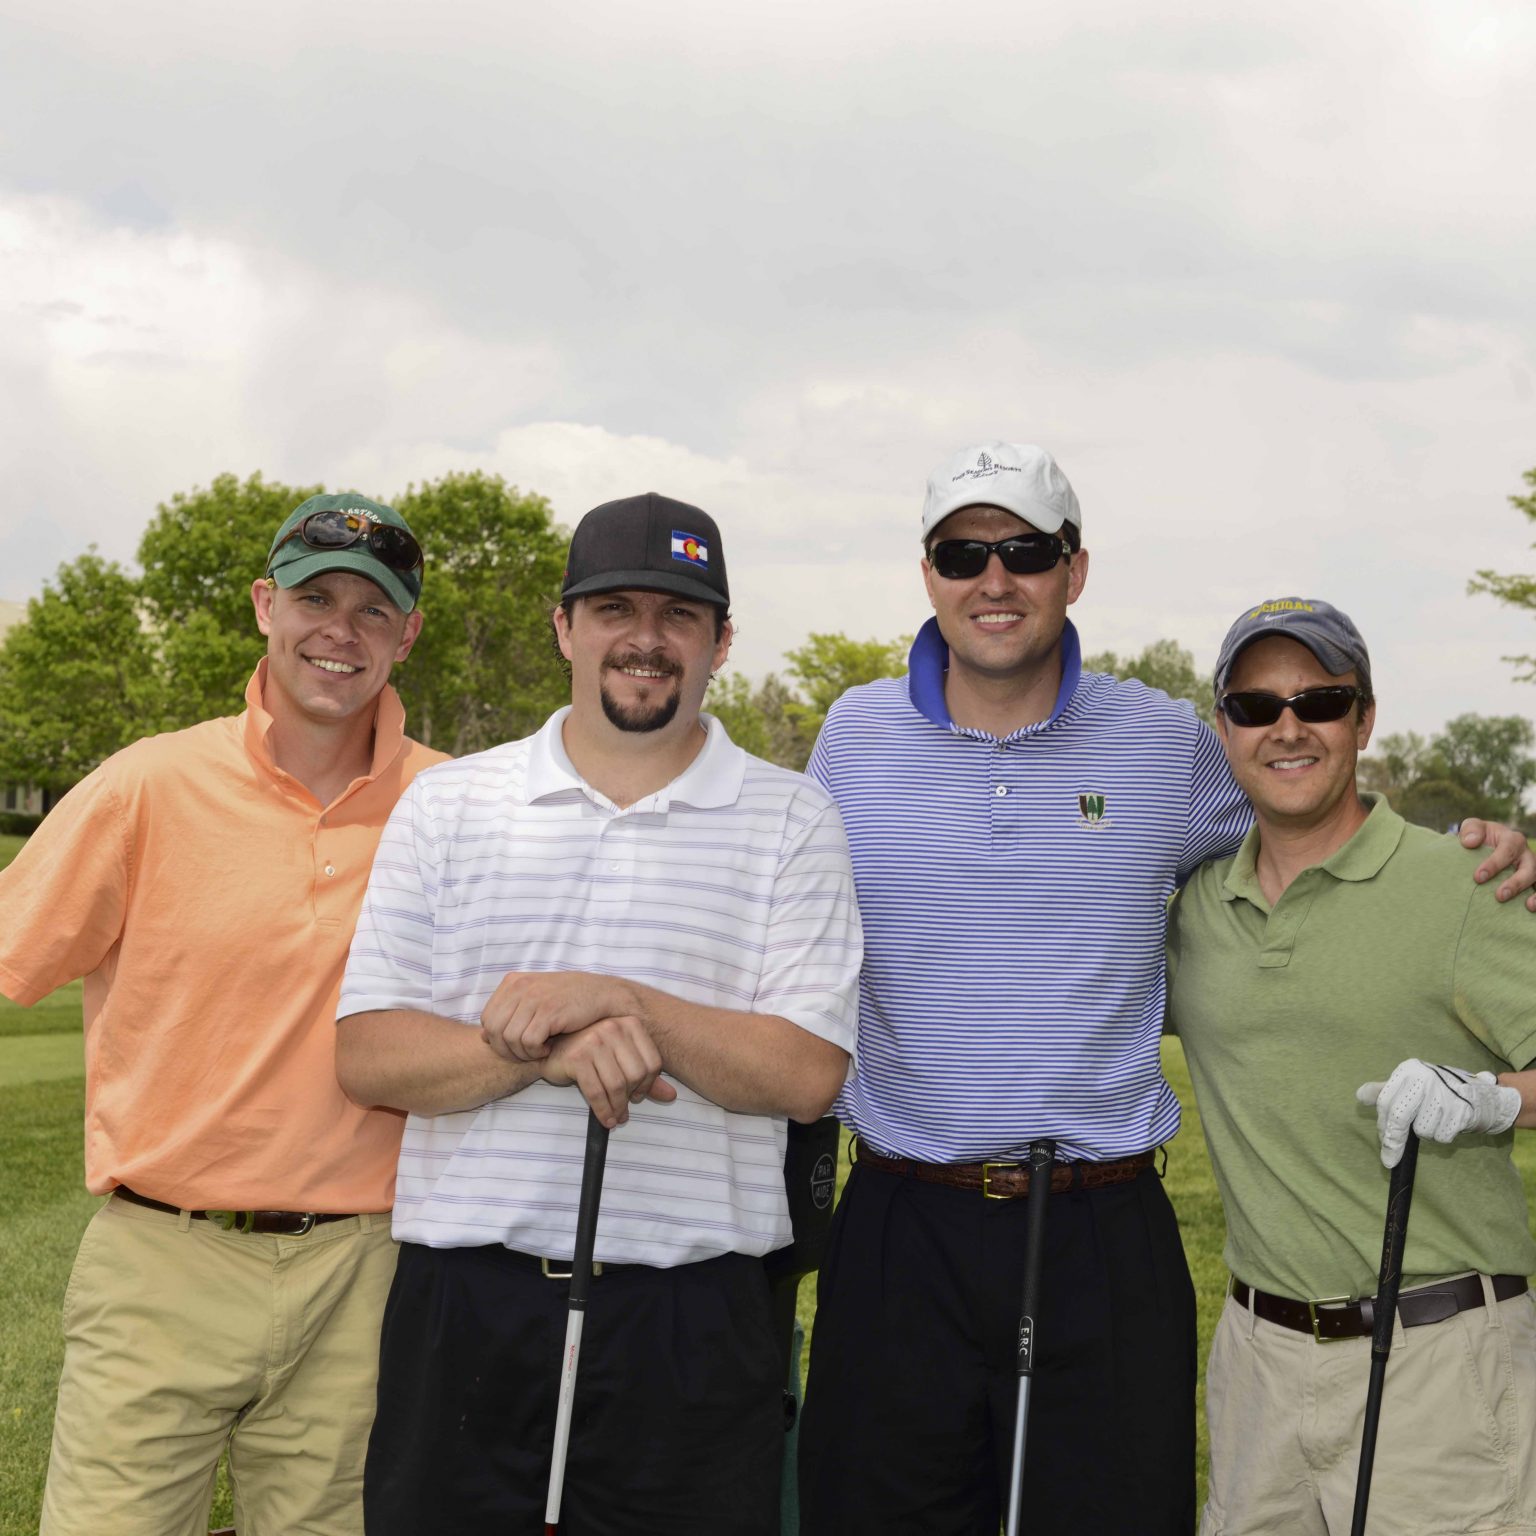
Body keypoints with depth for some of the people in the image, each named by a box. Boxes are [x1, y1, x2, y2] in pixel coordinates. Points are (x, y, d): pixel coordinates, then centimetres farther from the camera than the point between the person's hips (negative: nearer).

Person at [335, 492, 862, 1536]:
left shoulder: (790, 821, 3)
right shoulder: (447, 805, 7)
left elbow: (808, 1075, -6)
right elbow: (368, 1056, 0)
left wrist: (613, 1000, -17)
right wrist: (548, 1050, -17)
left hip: (691, 1320, -1)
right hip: (463, 1299, 2)